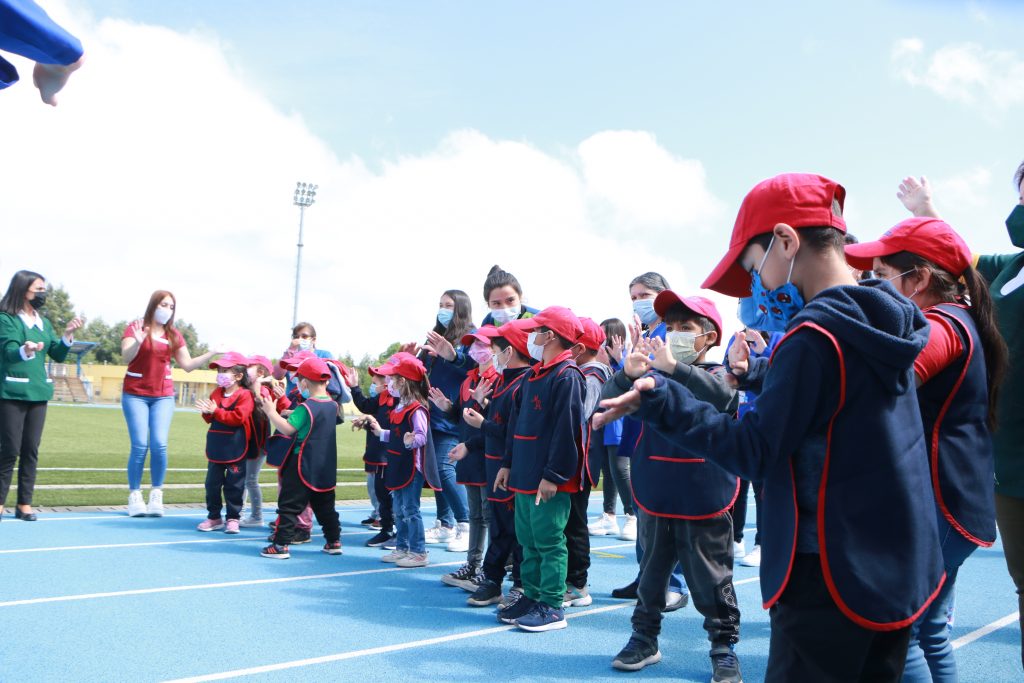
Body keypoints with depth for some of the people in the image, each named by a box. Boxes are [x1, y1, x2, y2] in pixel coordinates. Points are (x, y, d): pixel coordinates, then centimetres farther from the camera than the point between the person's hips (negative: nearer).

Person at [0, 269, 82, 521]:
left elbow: (58, 355, 9)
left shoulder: (43, 323, 13)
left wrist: (68, 335, -8)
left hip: (38, 392, 6)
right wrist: (25, 351, -42)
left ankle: (24, 504, 10)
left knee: (31, 450, 5)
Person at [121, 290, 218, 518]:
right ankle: (134, 495, 1)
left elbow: (187, 365, 8)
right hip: (135, 395, -3)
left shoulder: (174, 335, 9)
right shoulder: (136, 327, -3)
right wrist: (137, 342, -35)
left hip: (163, 396, 3)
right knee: (140, 445, -10)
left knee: (159, 445, -10)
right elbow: (126, 357, -17)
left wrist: (212, 353, -1)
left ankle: (157, 495, 0)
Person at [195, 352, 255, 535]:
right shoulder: (217, 393, 10)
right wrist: (207, 412, -10)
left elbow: (238, 417, -23)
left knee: (234, 484, 2)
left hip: (235, 449, -6)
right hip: (216, 447, 6)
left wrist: (216, 411, -24)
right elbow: (210, 419, 13)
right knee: (212, 483, 10)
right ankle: (214, 517, 20)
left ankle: (233, 518, 13)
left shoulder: (245, 395, -11)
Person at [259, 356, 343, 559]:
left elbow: (287, 429, -21)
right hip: (326, 468, 7)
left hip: (302, 466, -7)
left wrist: (271, 412, -12)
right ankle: (334, 541, 20)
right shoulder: (333, 405, 7)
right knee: (325, 505, 17)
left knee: (289, 505, -1)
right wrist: (292, 414, 23)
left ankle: (281, 545, -1)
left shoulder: (305, 407, -17)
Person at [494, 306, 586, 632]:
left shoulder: (567, 376, -15)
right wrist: (508, 463, 17)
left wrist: (553, 474, -21)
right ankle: (532, 596, 26)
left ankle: (552, 606, 8)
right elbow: (516, 422, 19)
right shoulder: (532, 376, 15)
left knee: (549, 541, -1)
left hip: (550, 482, -9)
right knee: (528, 540, 15)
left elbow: (566, 430, -20)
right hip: (524, 477, 9)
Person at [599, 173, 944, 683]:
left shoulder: (814, 335, -21)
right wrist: (756, 374, 21)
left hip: (830, 581, -9)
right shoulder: (885, 320, 6)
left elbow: (755, 452, -17)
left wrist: (660, 403, -17)